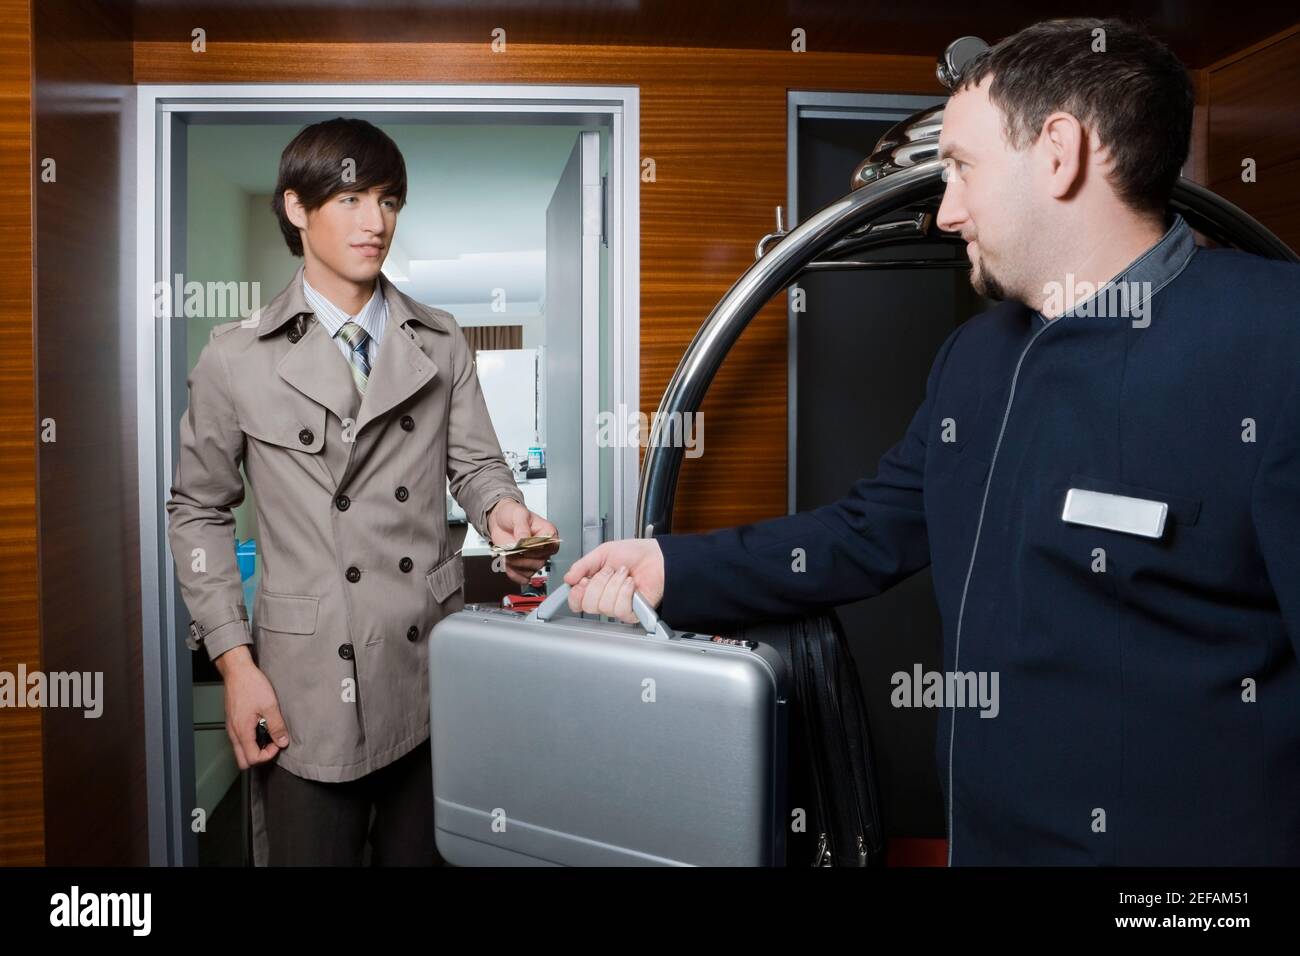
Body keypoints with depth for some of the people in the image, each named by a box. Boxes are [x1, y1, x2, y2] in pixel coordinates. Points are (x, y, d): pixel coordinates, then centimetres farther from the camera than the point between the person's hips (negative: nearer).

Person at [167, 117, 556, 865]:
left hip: (436, 672, 2)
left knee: (425, 856, 16)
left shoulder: (442, 341, 6)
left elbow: (475, 462, 6)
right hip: (307, 687, -2)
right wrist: (234, 660, -2)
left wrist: (503, 510, -18)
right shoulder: (237, 359, 0)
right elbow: (198, 511, 5)